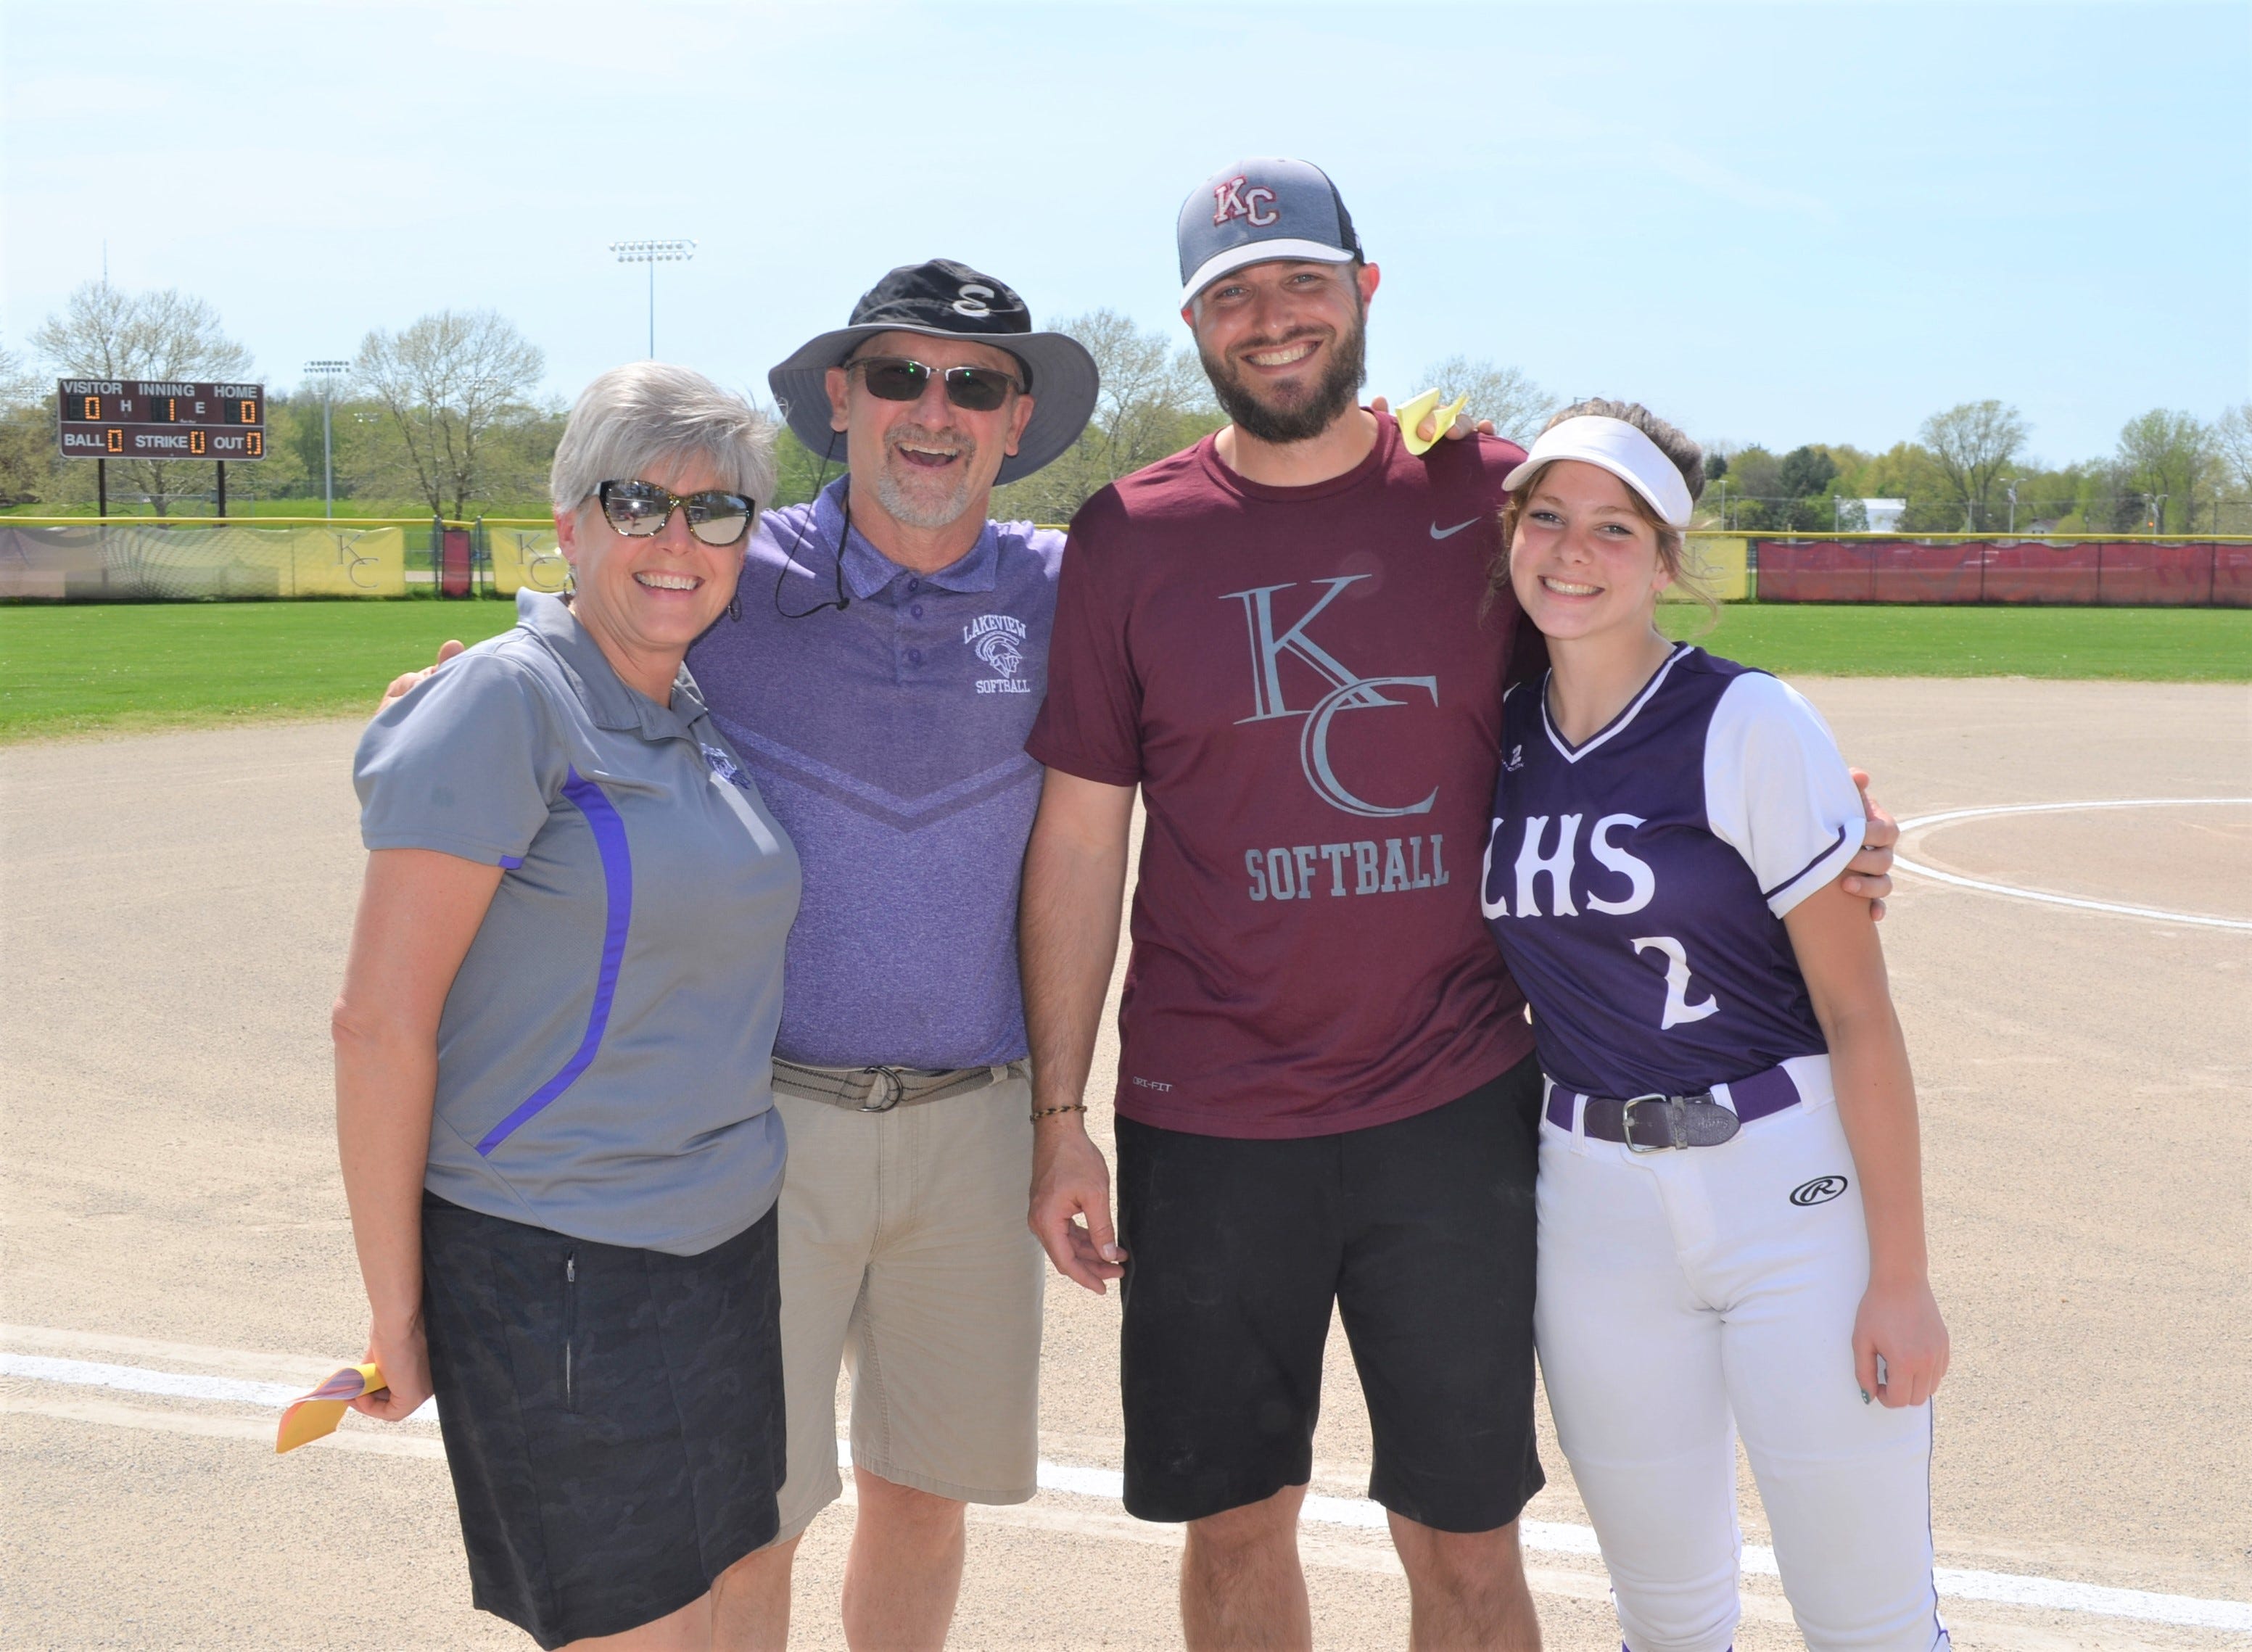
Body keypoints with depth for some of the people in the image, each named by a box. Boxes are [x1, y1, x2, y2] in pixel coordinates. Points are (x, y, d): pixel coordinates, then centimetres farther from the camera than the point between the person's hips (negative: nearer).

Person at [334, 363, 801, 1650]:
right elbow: (380, 1020, -15)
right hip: (556, 1266, -7)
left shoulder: (703, 714, 9)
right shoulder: (505, 703, -14)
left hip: (726, 1251, 8)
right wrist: (395, 1312, -12)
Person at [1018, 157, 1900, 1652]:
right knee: (1236, 1523, 12)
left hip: (1455, 1115, 0)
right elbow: (1081, 835, 1)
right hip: (1207, 1131, 0)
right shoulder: (1128, 541, 0)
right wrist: (1060, 1114, 0)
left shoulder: (1487, 492, 1)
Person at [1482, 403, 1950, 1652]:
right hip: (1591, 1203, 4)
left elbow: (1856, 1010, -10)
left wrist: (1901, 1273, -13)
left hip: (1793, 1188, -4)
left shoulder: (1751, 727, -9)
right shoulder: (1495, 737, 5)